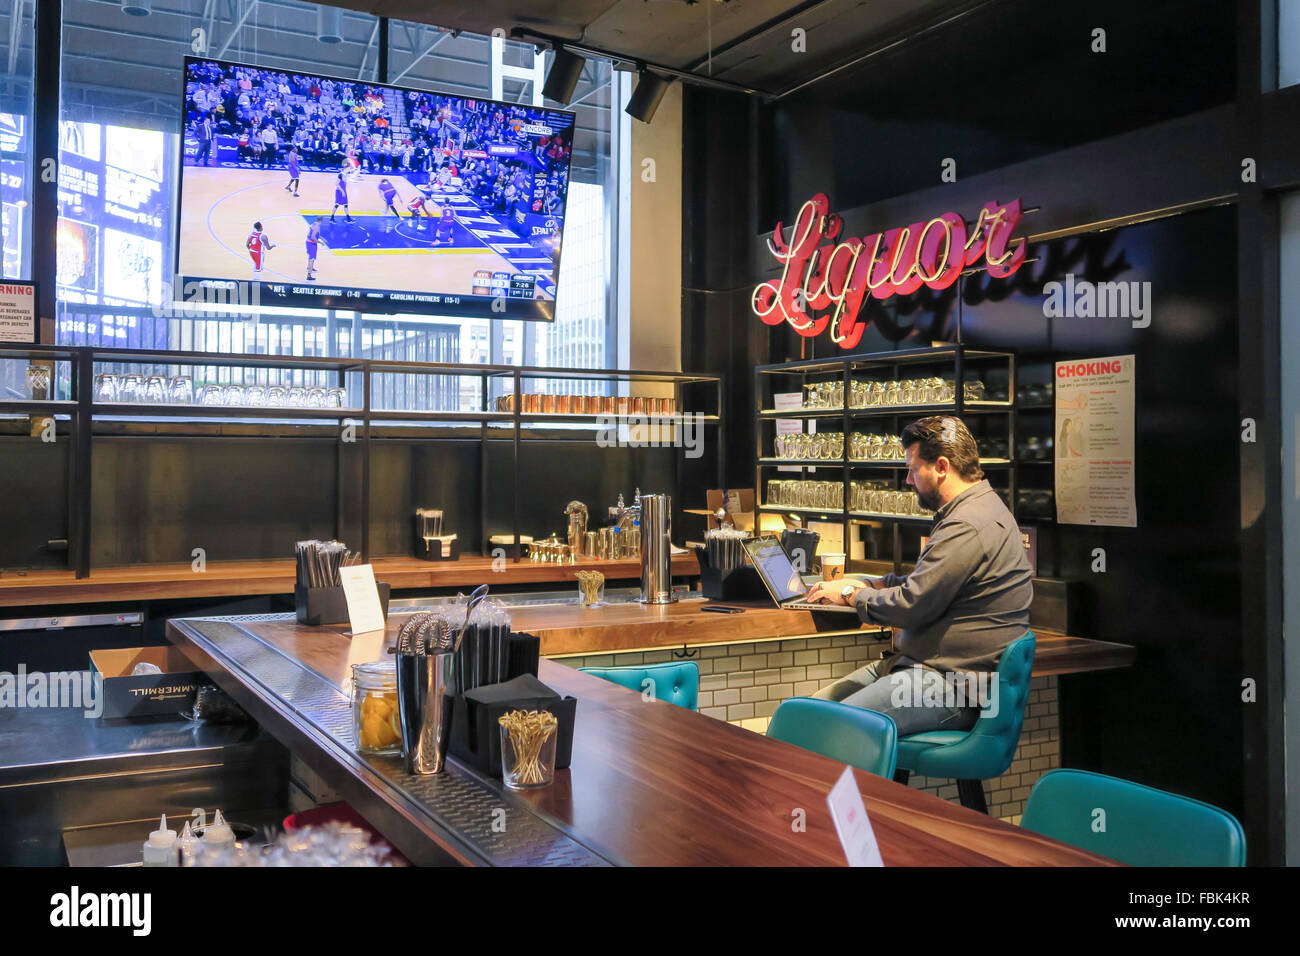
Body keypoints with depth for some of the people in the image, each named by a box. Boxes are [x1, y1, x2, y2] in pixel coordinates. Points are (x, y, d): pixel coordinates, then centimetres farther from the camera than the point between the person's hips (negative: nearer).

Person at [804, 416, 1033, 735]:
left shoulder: (969, 528, -19)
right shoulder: (971, 511, 18)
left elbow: (911, 607, -20)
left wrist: (849, 594, -3)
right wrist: (866, 584, 17)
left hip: (954, 685, -11)